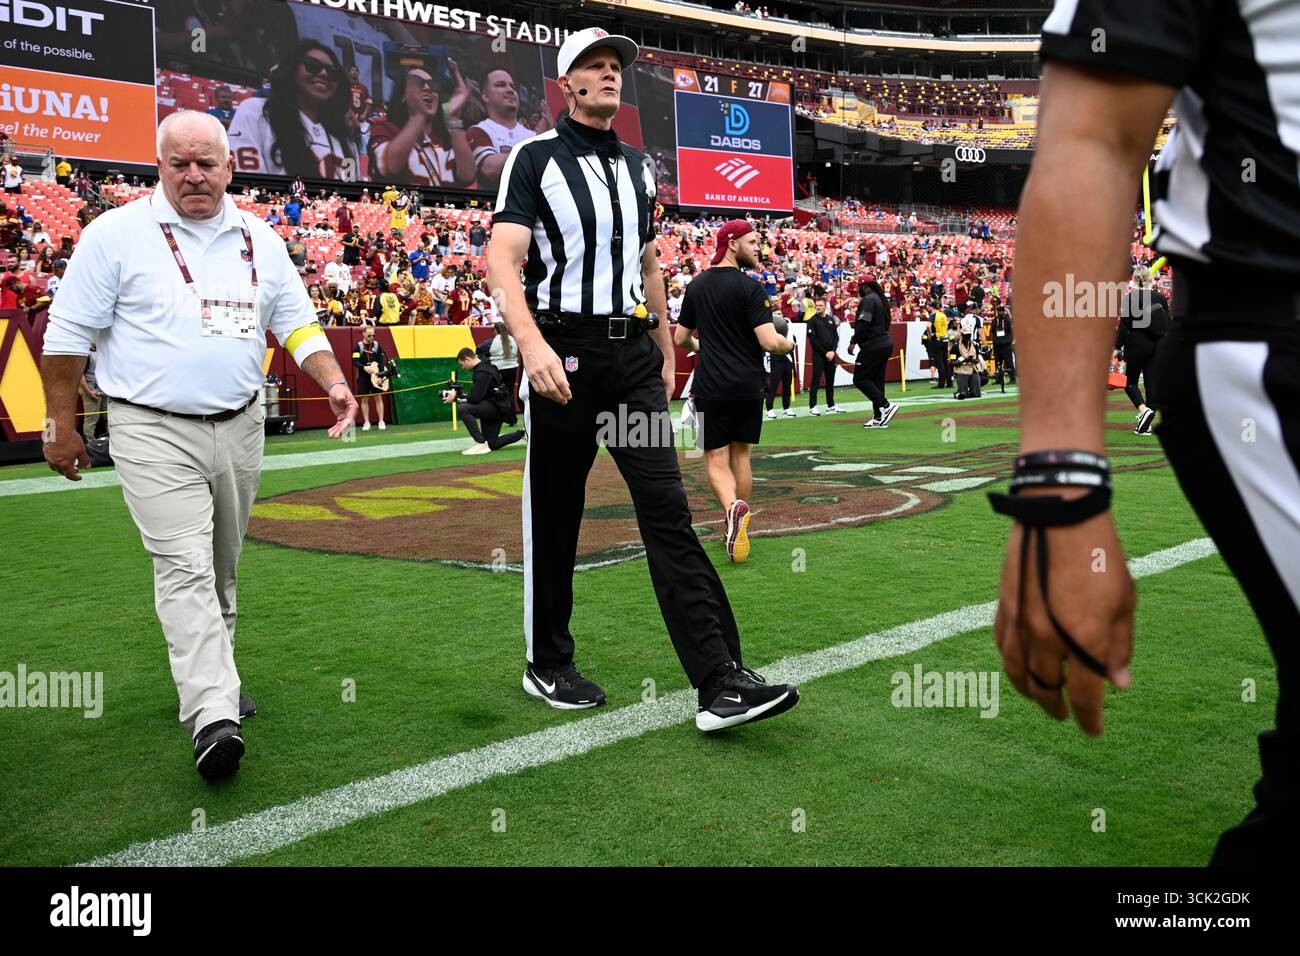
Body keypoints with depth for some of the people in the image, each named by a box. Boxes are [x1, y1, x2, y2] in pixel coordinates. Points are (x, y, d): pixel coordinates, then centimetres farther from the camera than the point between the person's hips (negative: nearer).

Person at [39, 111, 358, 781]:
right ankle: (214, 718, -20)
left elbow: (296, 321, 12)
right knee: (185, 569, -15)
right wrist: (61, 425, -2)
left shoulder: (258, 240, 10)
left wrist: (333, 381, -5)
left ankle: (212, 679, 32)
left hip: (240, 428, 5)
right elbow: (68, 335, -1)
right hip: (154, 432, -5)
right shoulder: (116, 234, -2)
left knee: (221, 571, 15)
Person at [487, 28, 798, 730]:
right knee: (554, 516, 4)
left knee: (668, 511, -4)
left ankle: (720, 681, -8)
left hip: (633, 353, 4)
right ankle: (547, 666, 22)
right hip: (562, 350, -4)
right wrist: (532, 344, -28)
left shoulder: (637, 167, 18)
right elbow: (503, 259, -12)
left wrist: (666, 351, 22)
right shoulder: (534, 158, 0)